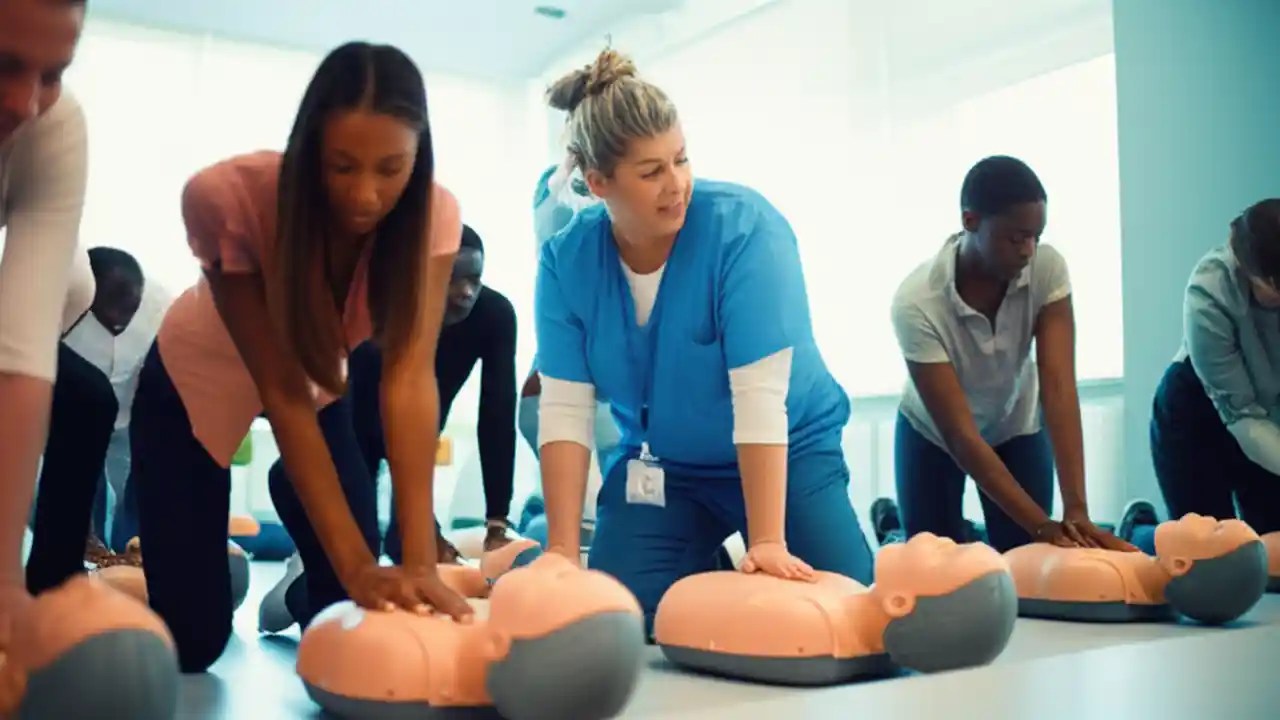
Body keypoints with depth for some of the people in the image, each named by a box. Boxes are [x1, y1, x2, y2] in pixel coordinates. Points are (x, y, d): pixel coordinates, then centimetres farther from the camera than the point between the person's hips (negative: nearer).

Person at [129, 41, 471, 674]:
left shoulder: (433, 214, -29)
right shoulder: (225, 197, -36)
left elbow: (411, 375, -36)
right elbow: (279, 389, -36)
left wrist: (421, 561, -46)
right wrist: (357, 563, -41)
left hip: (322, 386, 2)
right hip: (196, 381, -2)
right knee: (193, 638, -6)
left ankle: (297, 594, 28)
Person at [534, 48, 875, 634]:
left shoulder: (744, 225, -23)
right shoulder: (566, 260, -12)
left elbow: (760, 396, -29)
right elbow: (564, 411, -14)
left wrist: (767, 542, -32)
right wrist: (562, 551, -20)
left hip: (787, 454, -2)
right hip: (661, 468, 3)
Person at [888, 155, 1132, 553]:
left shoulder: (1047, 268, -26)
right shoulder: (917, 303, -35)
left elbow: (1059, 387, -32)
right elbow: (961, 435, -35)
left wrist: (1076, 509, -41)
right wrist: (1043, 526, -39)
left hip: (1017, 427, 3)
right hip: (935, 435, -2)